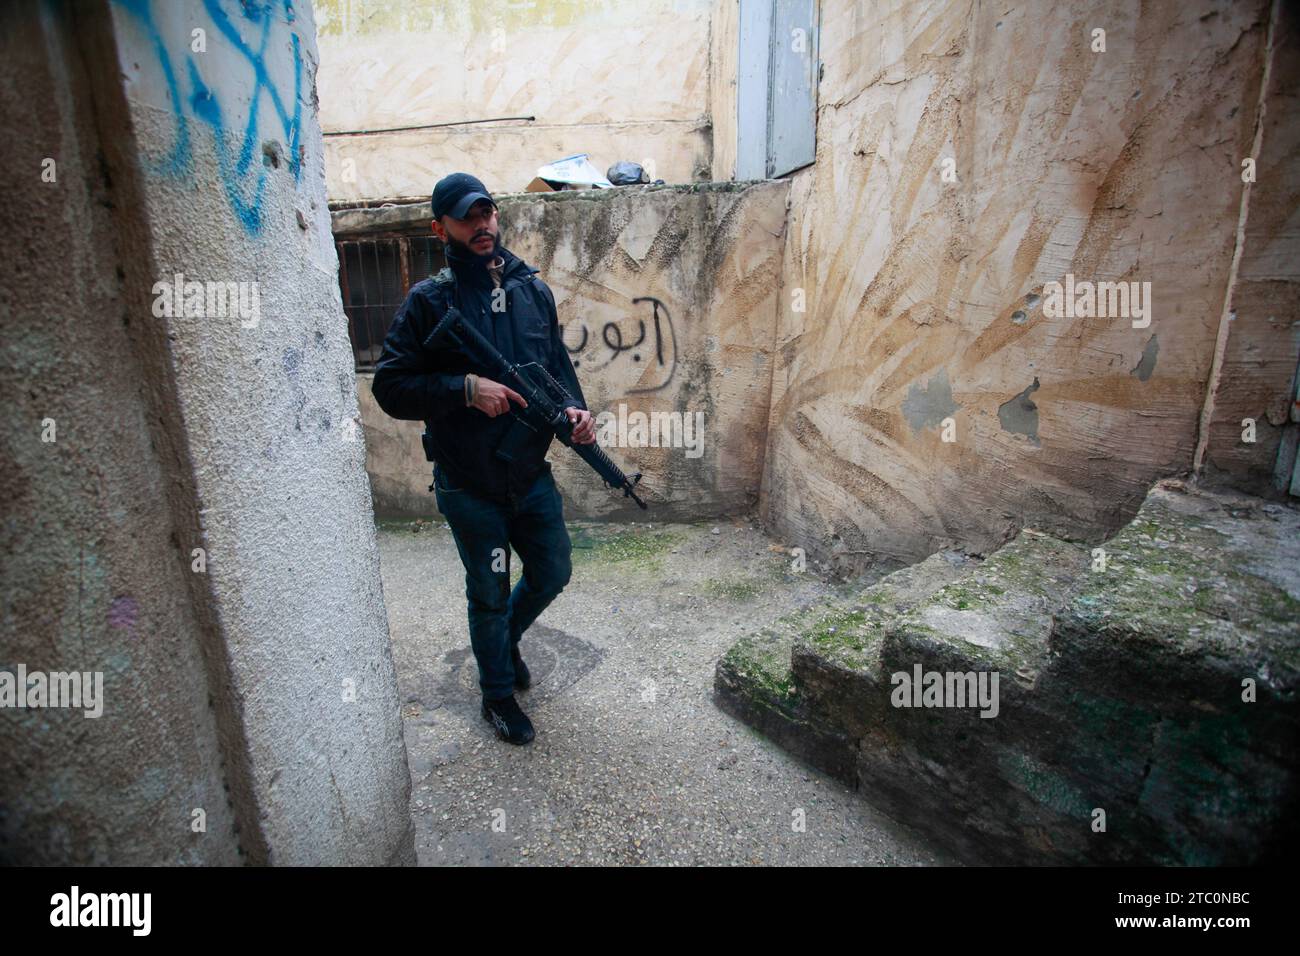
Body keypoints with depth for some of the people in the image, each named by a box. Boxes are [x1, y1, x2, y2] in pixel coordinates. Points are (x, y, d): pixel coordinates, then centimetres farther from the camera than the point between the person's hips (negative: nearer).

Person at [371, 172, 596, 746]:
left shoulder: (533, 290, 3)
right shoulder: (429, 300, -10)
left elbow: (558, 363, 12)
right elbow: (389, 387, -12)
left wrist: (573, 408, -8)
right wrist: (466, 389, -24)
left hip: (532, 474, 4)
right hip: (470, 488, -4)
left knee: (553, 574, 17)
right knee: (489, 595, 12)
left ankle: (506, 638, 49)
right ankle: (497, 694, 37)